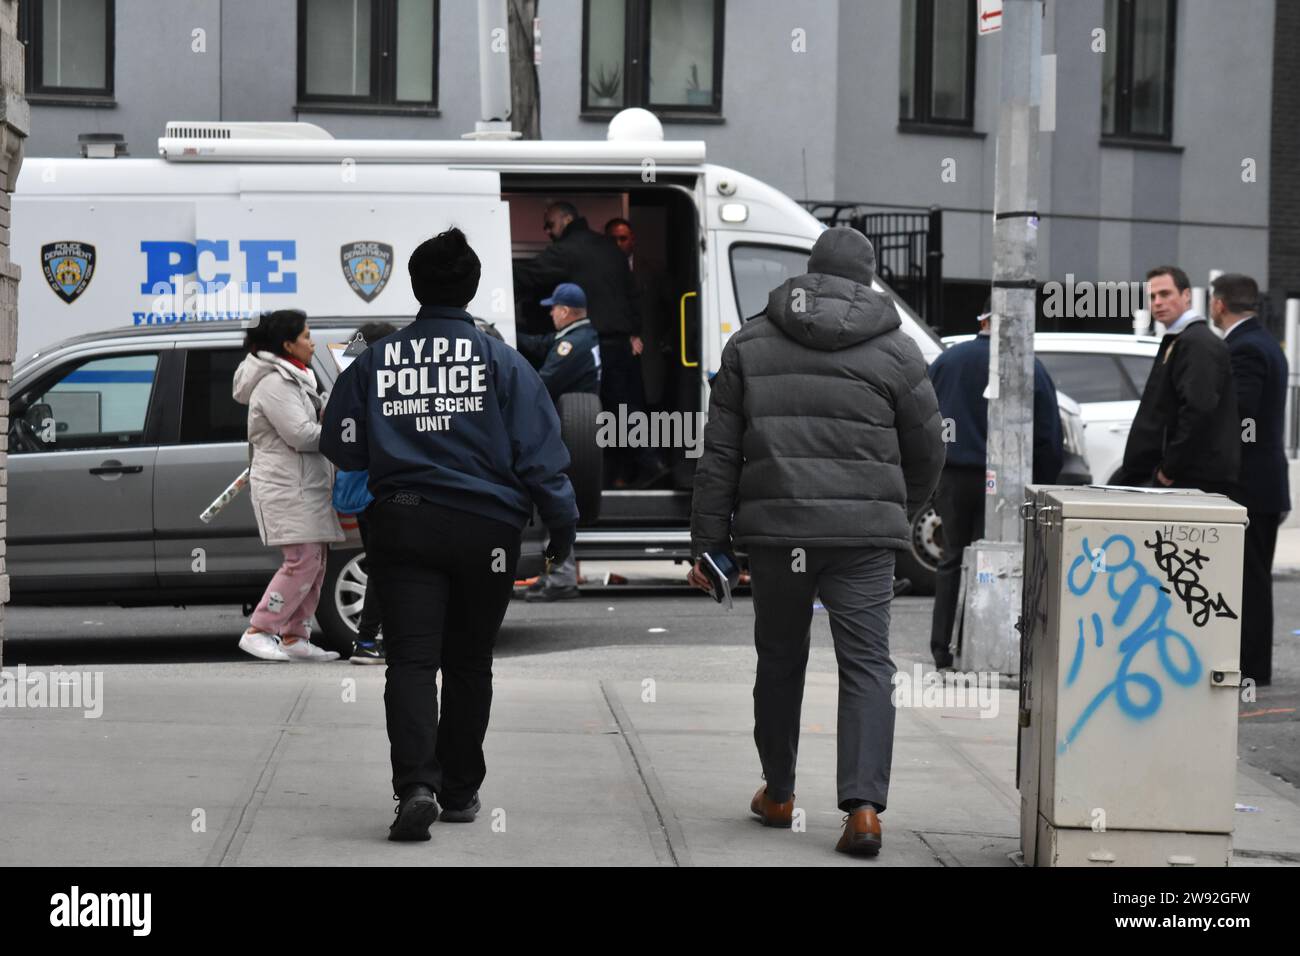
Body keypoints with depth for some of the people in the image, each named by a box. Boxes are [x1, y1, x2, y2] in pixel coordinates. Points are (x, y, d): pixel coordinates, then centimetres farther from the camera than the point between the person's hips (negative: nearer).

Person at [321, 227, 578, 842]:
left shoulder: (375, 360, 2)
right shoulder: (503, 361, -3)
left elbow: (342, 449, 6)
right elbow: (540, 455, -5)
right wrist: (561, 527, 4)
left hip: (402, 522, 0)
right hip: (486, 529, 0)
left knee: (411, 660, -3)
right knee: (468, 662, 13)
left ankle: (416, 784, -23)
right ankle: (460, 791, 21)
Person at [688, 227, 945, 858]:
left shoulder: (749, 343, 9)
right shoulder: (895, 350, 4)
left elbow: (720, 453, 6)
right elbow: (926, 451, 11)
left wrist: (708, 541, 9)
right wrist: (901, 511, 30)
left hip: (773, 528, 2)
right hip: (863, 533, -2)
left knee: (779, 661, 16)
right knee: (866, 663, -2)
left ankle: (777, 794, 28)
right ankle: (863, 805, -15)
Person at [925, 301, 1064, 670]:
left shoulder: (947, 360, 5)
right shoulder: (1031, 370, -4)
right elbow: (1049, 437, -3)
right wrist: (1042, 487, 6)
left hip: (952, 475, 3)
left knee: (952, 559, 11)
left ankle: (942, 647, 8)